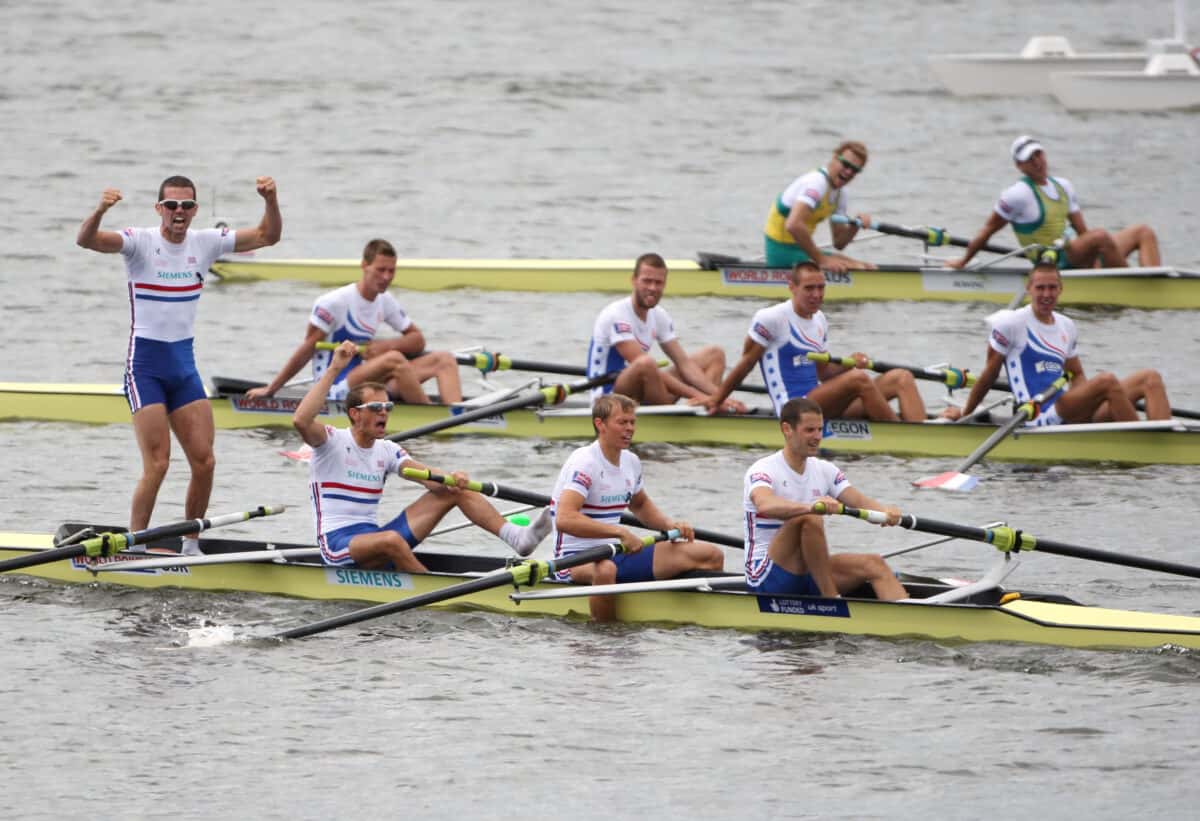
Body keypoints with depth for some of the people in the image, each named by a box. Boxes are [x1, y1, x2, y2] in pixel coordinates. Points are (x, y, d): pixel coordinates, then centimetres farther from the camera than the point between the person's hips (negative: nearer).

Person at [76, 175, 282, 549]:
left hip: (184, 364, 5)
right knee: (157, 465, -12)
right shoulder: (141, 242, -10)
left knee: (204, 462, 2)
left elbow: (267, 236, 7)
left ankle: (191, 546, 17)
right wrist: (99, 211, -47)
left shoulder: (205, 243, 5)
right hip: (145, 365, -5)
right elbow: (86, 240, -26)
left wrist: (271, 201, -13)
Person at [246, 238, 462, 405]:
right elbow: (307, 350, -7)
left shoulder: (385, 302, 10)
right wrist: (270, 389, -5)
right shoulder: (333, 302, -11)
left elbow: (418, 340, 14)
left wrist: (387, 345, -7)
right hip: (333, 390, -8)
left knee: (444, 359, -6)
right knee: (394, 359, -35)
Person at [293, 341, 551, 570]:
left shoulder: (387, 450, 12)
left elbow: (428, 477, -2)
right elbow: (300, 420, -28)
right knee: (392, 540, -43)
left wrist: (449, 479, -27)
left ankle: (517, 537, -15)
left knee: (455, 491, -2)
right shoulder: (332, 442, -6)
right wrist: (333, 370, -28)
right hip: (338, 543, -7)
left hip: (374, 539, 7)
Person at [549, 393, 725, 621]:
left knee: (711, 556, -1)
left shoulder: (630, 462, 10)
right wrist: (620, 532, -35)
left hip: (617, 553, 8)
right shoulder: (584, 463, -16)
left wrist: (669, 524, 10)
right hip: (578, 559, -8)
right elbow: (564, 519, -31)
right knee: (604, 570, -46)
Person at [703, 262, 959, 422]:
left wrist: (849, 363, 1)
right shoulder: (771, 318, -7)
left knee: (900, 377, -7)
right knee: (858, 380, -32)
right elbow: (746, 363, -2)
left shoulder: (820, 321, 18)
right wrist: (716, 400, 0)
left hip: (822, 407, 9)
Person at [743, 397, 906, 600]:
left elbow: (859, 500, -5)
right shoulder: (763, 470, -11)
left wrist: (884, 511, -29)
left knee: (874, 564, -14)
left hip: (808, 573, 7)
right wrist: (810, 506, -52)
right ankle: (832, 601, -29)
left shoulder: (824, 470, 11)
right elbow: (765, 505, -34)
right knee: (810, 518, -31)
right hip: (766, 578, -7)